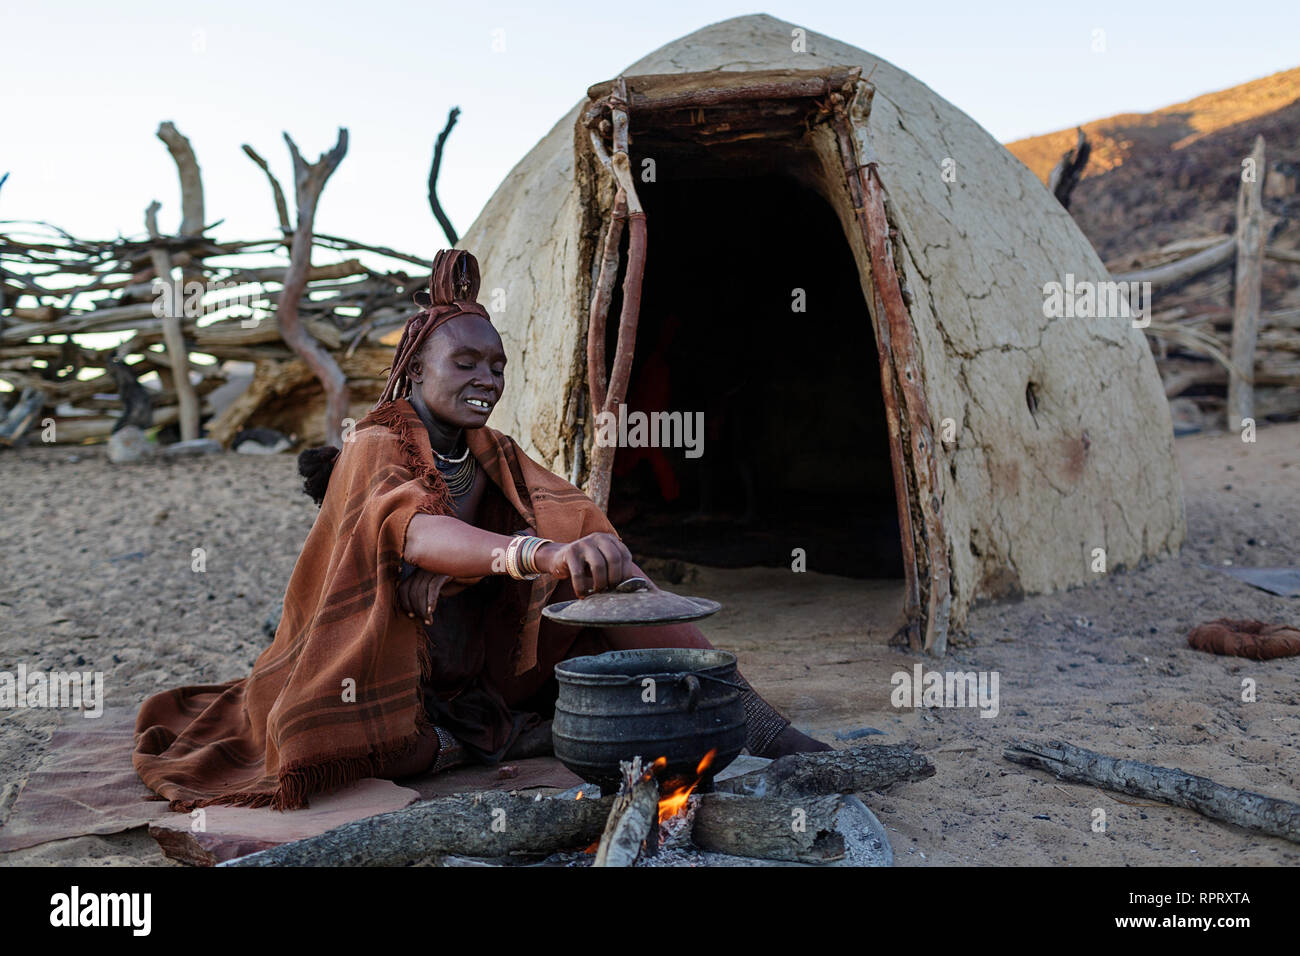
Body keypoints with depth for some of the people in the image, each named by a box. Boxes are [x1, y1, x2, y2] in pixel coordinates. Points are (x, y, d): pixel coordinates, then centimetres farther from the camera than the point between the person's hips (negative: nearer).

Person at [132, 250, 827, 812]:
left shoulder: (496, 459, 6)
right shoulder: (375, 451, -15)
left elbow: (574, 523, -10)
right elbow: (414, 532, -38)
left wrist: (621, 574, -33)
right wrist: (539, 553, -57)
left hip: (478, 677, 5)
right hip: (388, 682, -4)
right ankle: (510, 739, -19)